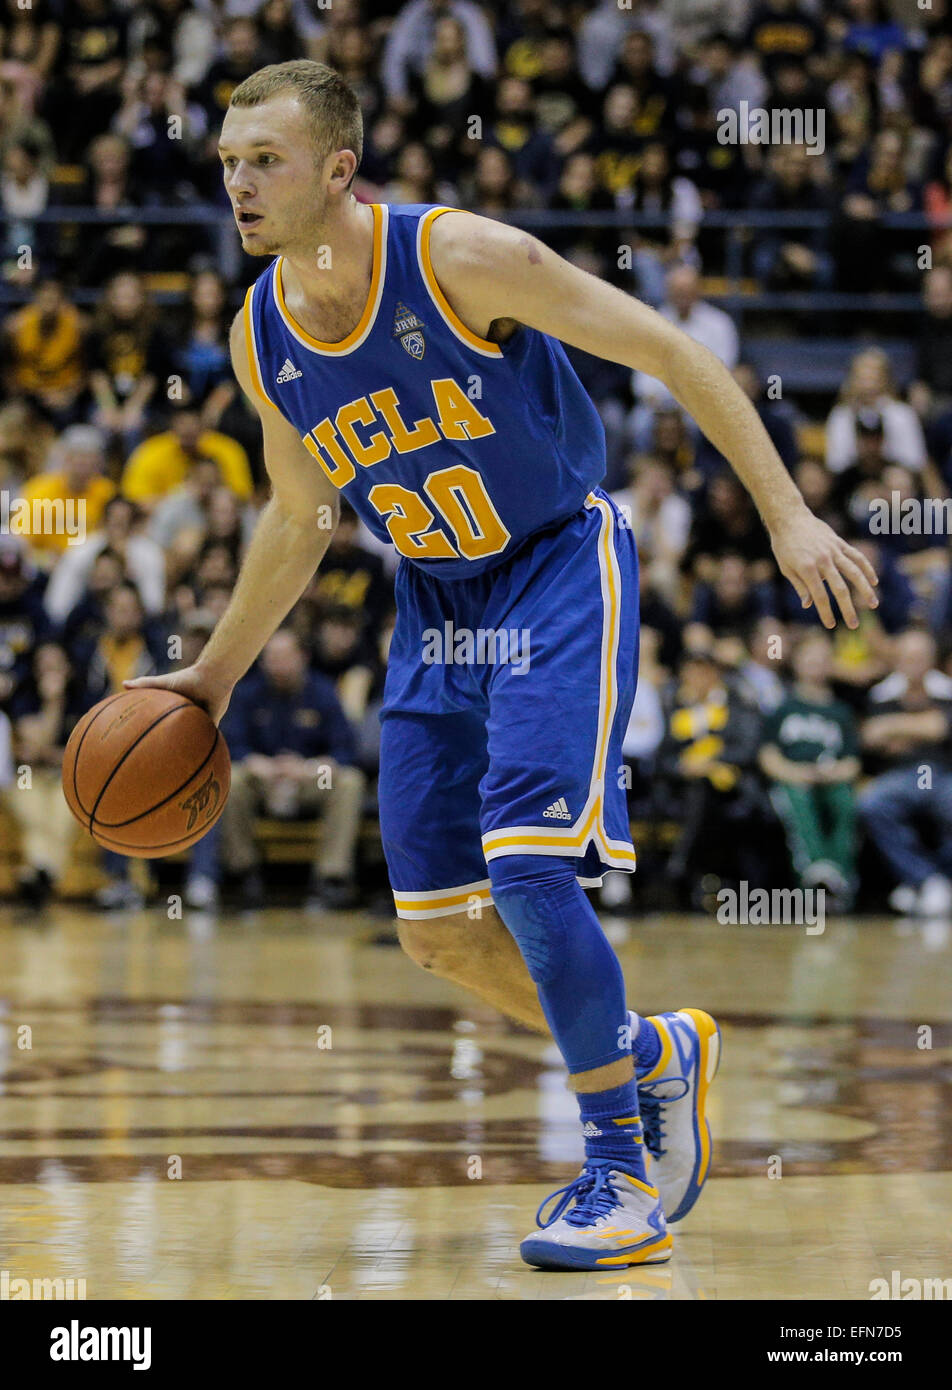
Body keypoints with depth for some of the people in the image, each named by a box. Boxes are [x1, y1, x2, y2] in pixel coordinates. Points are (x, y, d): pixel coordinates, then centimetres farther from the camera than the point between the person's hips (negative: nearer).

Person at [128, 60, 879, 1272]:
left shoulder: (461, 259, -22)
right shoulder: (261, 337, -4)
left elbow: (667, 352, -15)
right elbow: (298, 518, 14)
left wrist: (786, 514, -18)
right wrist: (214, 676, 16)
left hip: (560, 570, -6)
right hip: (436, 603, 6)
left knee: (528, 866, -22)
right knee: (438, 933, 3)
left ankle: (625, 1174, -6)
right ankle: (656, 1058, 27)